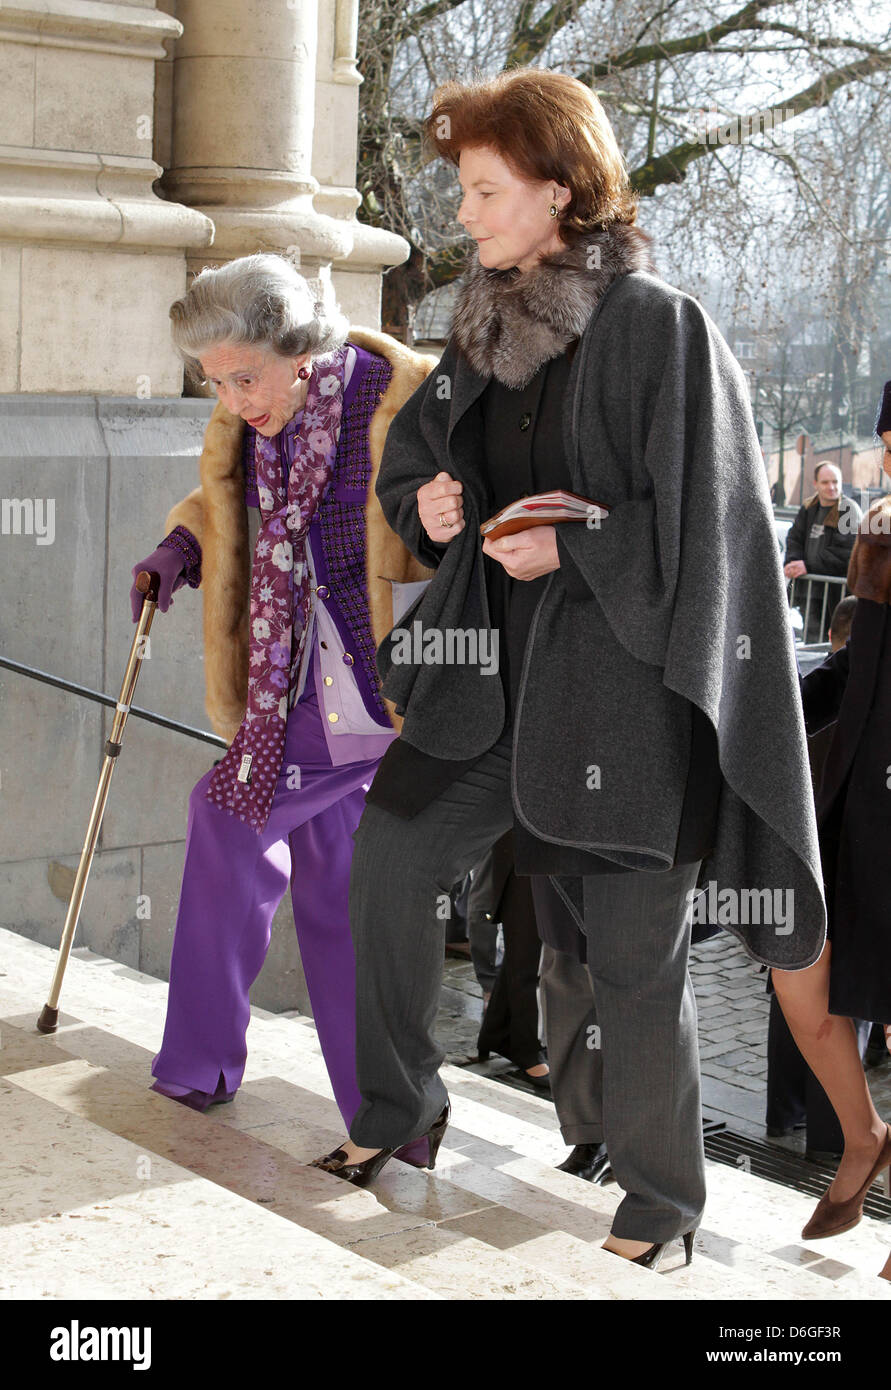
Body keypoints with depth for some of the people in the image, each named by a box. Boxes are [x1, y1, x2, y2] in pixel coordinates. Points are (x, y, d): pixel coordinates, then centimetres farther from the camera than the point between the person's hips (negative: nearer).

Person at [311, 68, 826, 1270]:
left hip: (622, 678, -6)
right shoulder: (485, 324, 8)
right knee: (386, 856, 0)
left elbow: (704, 524, -13)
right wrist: (428, 504, -2)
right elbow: (411, 453, 19)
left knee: (636, 948, 3)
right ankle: (398, 1106, 22)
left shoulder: (662, 329, -13)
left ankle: (663, 1197, 23)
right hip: (496, 666, 6)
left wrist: (572, 548, -21)